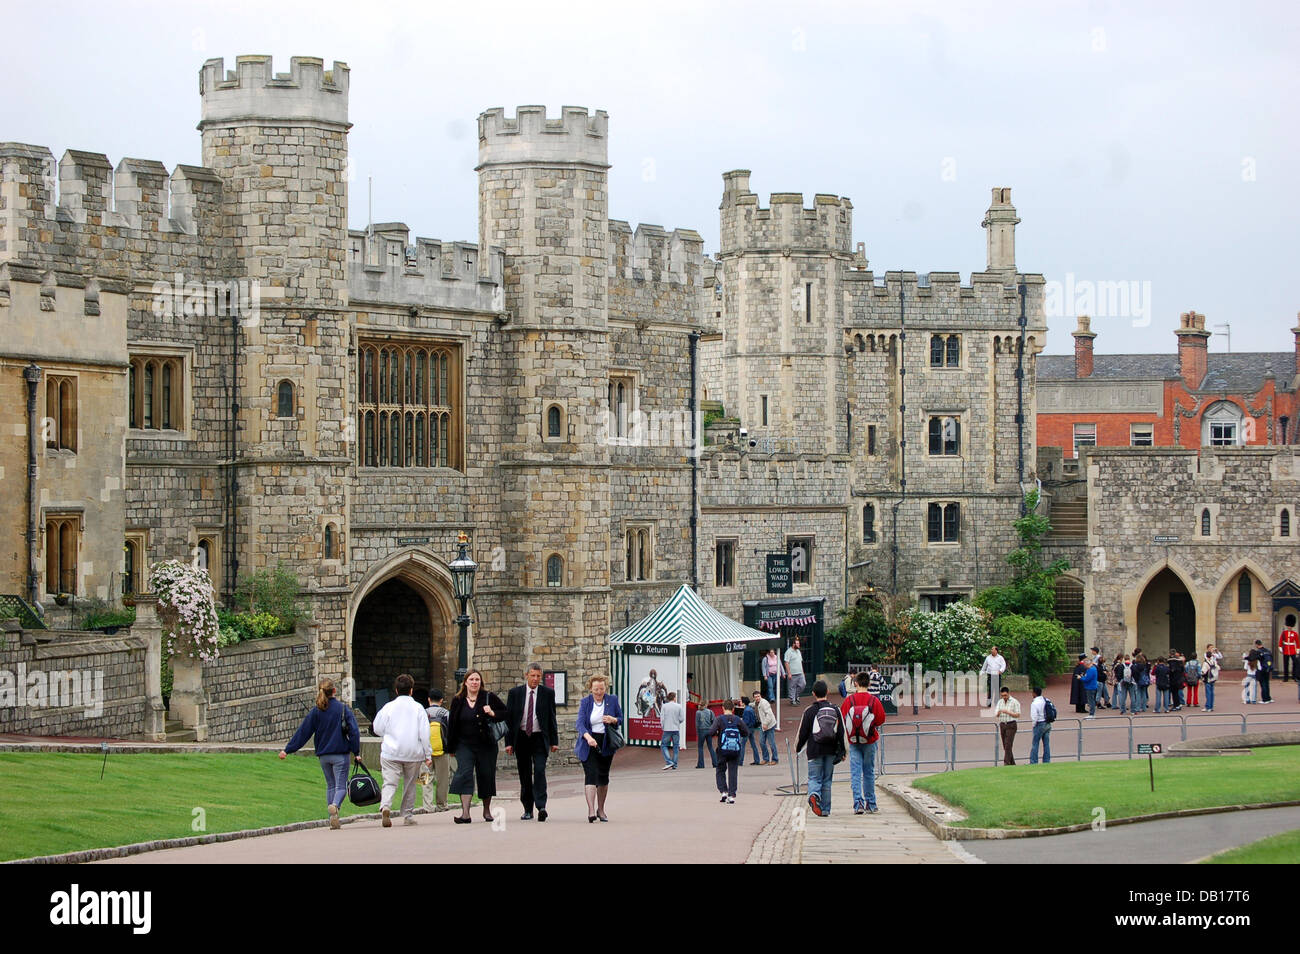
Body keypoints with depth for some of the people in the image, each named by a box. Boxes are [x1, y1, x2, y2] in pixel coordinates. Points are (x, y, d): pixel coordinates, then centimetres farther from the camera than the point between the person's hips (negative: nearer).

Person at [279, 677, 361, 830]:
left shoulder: (315, 711, 1)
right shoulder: (343, 709, -5)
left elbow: (302, 733, 0)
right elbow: (354, 731, -9)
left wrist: (287, 749, 6)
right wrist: (356, 753, -3)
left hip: (323, 755, 3)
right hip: (340, 754, -3)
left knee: (330, 785, 16)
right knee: (341, 786, -1)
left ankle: (333, 821, 10)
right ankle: (335, 805, -34)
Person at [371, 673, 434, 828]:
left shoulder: (388, 707, 0)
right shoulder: (418, 708, -2)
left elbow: (377, 729, 7)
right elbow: (424, 733, -4)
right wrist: (428, 754, 1)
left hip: (391, 752, -1)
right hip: (413, 753, 1)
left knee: (390, 782, -6)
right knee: (410, 784, 15)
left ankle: (385, 806, -32)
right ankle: (407, 816, 20)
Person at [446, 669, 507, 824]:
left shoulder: (489, 698, -1)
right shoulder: (457, 700, 4)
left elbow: (506, 713, 3)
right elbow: (452, 723, 11)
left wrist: (493, 714, -17)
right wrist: (451, 746, 10)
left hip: (486, 745, 0)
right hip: (464, 745, 0)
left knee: (486, 776, 8)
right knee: (464, 774, -16)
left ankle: (487, 810, 29)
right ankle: (465, 813, -24)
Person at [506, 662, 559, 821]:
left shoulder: (548, 693, 3)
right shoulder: (515, 693, 3)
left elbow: (552, 718, 6)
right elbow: (508, 718, 3)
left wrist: (554, 741, 1)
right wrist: (509, 742, -3)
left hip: (540, 738, -1)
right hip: (521, 738, 2)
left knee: (539, 771, -16)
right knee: (525, 775, 6)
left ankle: (541, 807, -21)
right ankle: (528, 809, 14)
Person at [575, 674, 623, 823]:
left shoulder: (612, 700, 2)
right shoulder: (585, 702, -4)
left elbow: (621, 718, 11)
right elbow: (580, 723, -13)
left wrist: (613, 720, -14)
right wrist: (588, 737, -32)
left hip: (606, 743, 3)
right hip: (589, 744, -3)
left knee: (603, 776, 10)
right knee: (591, 774, -15)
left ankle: (601, 809, 24)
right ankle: (591, 810, -23)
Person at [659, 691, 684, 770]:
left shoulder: (665, 706, -3)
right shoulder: (678, 706, -2)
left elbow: (662, 718, -4)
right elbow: (682, 719, 0)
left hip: (667, 729, -1)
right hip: (676, 729, 1)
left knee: (663, 746, 7)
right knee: (676, 747, 9)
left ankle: (669, 762, -10)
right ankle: (674, 766, 7)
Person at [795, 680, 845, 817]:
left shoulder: (810, 711, -4)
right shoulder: (835, 710, 4)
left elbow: (803, 732, -1)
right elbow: (841, 732, 4)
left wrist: (798, 748, 14)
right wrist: (842, 751, 9)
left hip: (815, 751, -3)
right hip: (831, 750, 3)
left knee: (814, 778, 2)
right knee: (827, 780, 10)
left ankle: (814, 795, -30)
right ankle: (825, 809, 12)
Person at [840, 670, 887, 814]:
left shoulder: (849, 700, -6)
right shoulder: (874, 700, -8)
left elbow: (841, 719, -1)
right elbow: (881, 720, -3)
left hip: (853, 741, 0)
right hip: (869, 741, 0)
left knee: (855, 773, 0)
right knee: (869, 772, 11)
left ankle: (858, 803, -13)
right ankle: (870, 804, 16)